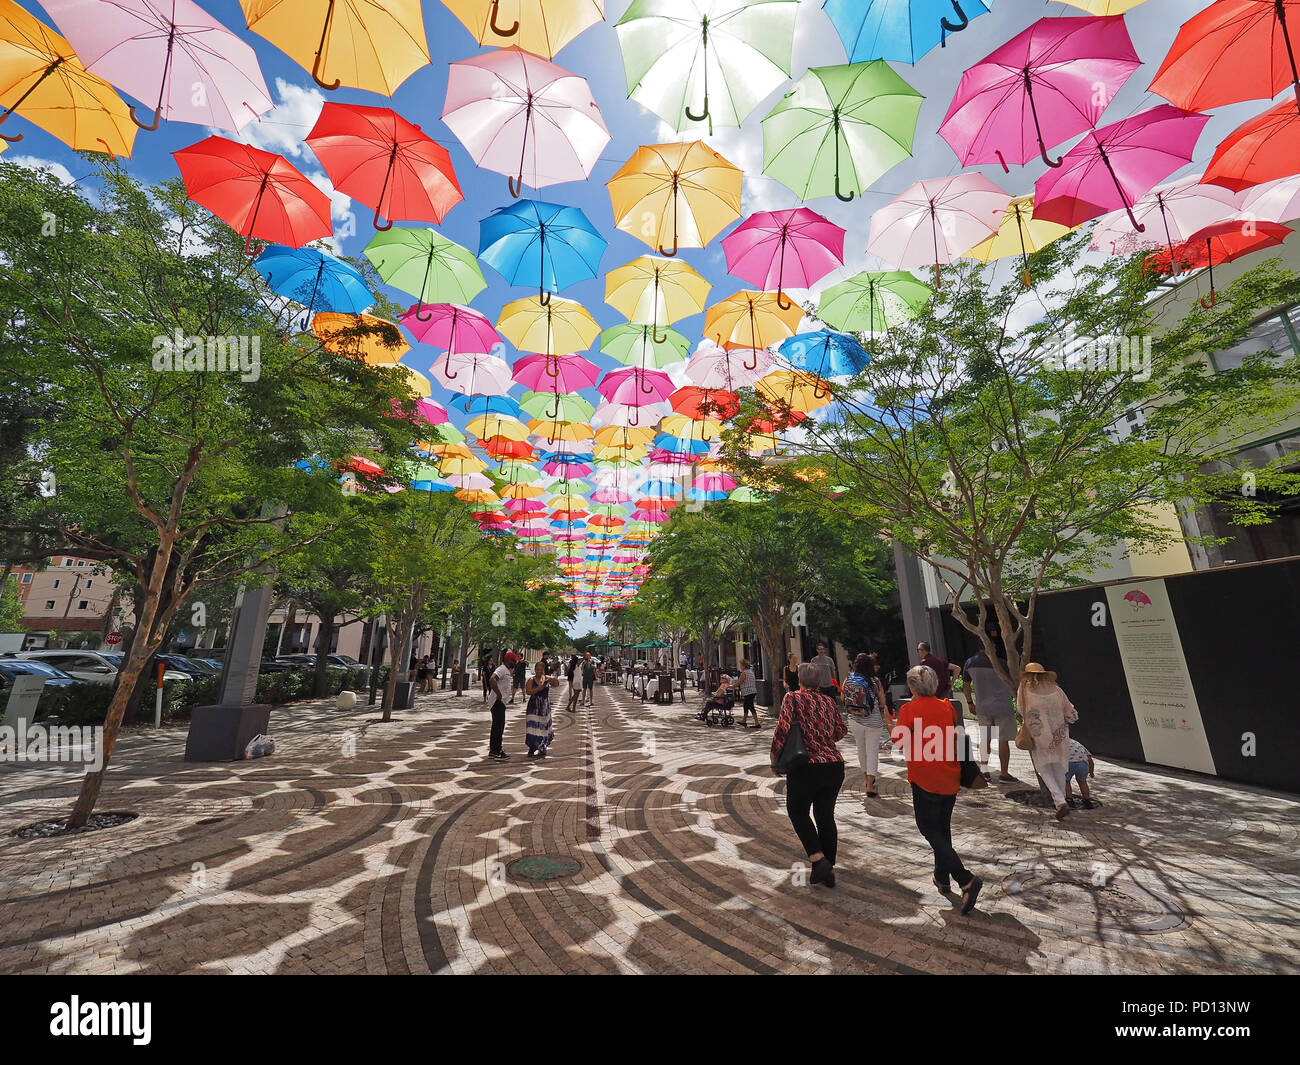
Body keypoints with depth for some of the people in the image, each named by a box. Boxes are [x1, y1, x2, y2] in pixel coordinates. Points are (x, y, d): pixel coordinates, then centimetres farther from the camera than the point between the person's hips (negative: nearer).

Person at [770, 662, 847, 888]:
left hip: (806, 767, -5)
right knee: (826, 816, 17)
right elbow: (841, 731, 10)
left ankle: (818, 860, 6)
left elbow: (783, 728, -16)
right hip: (834, 765, 5)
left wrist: (775, 759, -4)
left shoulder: (792, 698, -7)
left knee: (798, 812, 15)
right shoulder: (829, 702, 8)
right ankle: (829, 870, 25)